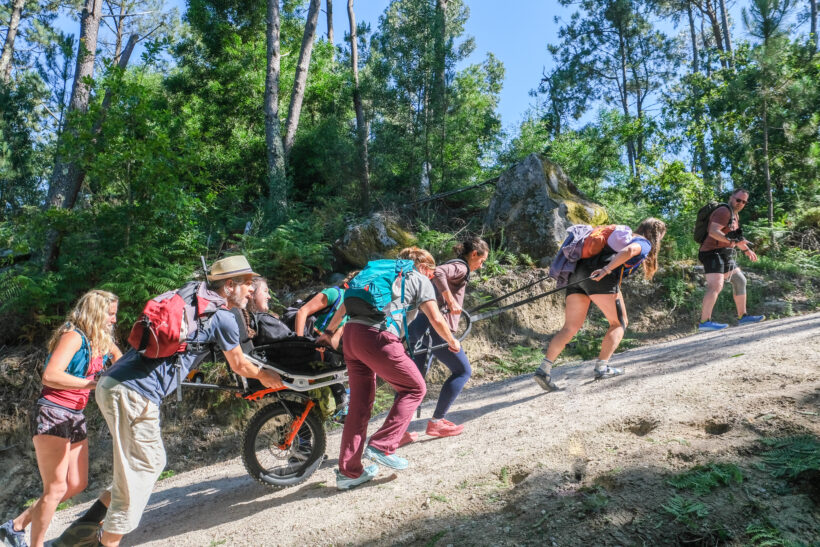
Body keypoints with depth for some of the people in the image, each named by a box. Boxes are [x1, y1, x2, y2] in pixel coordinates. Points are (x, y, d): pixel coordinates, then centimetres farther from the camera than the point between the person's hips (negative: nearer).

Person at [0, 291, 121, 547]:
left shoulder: (103, 342, 11)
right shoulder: (73, 336, -14)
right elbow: (50, 375, -25)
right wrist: (94, 383, -28)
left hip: (75, 418, 9)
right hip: (52, 415, -9)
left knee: (77, 484, 11)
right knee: (56, 488, -6)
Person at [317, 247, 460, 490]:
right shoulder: (420, 280, 13)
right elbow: (436, 320, 5)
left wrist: (329, 331, 35)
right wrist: (452, 341, 22)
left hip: (351, 334, 7)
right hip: (378, 337, -7)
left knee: (359, 404, 14)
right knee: (415, 388, 10)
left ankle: (348, 472, 18)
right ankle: (381, 446, 4)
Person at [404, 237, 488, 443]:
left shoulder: (452, 266, 25)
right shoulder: (460, 267, -3)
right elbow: (438, 273, -23)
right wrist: (451, 302, -20)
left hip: (418, 326, 9)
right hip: (435, 327, -9)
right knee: (462, 371, 6)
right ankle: (436, 422, 5)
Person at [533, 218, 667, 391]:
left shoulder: (627, 237, 36)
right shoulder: (644, 243, 11)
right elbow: (628, 251, -12)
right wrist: (607, 269, -24)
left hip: (578, 273, 7)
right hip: (601, 279, -7)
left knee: (570, 327, 3)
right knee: (619, 323, 10)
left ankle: (544, 368, -10)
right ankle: (602, 367, -1)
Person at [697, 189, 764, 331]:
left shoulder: (734, 215, 21)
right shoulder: (724, 211, -11)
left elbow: (734, 236, 36)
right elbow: (713, 231, -26)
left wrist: (746, 250, 42)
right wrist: (732, 241, -36)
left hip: (725, 256, 11)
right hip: (713, 254, -11)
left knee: (740, 281, 17)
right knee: (716, 286, -22)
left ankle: (742, 316, 26)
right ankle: (704, 322, -31)